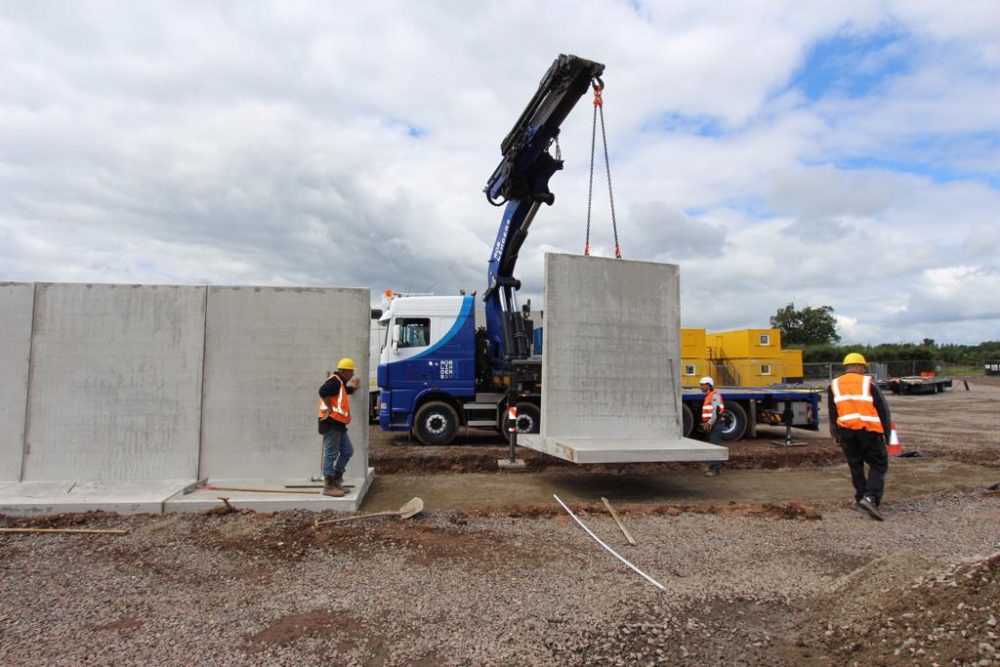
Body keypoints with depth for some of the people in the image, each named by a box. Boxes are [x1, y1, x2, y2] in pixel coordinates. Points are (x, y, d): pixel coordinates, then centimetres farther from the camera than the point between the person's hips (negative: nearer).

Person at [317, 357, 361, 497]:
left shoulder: (340, 382, 20)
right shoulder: (334, 380, -14)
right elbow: (323, 391, -31)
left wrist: (351, 387, 19)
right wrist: (329, 407, -22)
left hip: (338, 424, 11)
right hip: (331, 423, -11)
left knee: (347, 451, 13)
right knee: (331, 454, -5)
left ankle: (336, 479, 22)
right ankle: (329, 486, 2)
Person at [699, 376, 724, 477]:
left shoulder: (714, 395, -11)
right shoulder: (708, 396, 20)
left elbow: (716, 411, -21)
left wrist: (709, 423, -25)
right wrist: (705, 423, 15)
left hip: (715, 424, -10)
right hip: (711, 425, 10)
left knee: (713, 446, -12)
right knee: (711, 445, 14)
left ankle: (715, 469, -13)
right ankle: (717, 466, 22)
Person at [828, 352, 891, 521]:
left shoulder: (834, 386, 12)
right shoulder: (867, 383, 4)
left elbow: (832, 414, 14)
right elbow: (883, 409, 4)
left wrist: (835, 435, 22)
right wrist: (887, 432, 12)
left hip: (846, 430, 3)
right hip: (869, 430, -3)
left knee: (855, 465, 17)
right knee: (878, 466, 4)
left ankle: (860, 498, 22)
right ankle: (870, 498, -13)